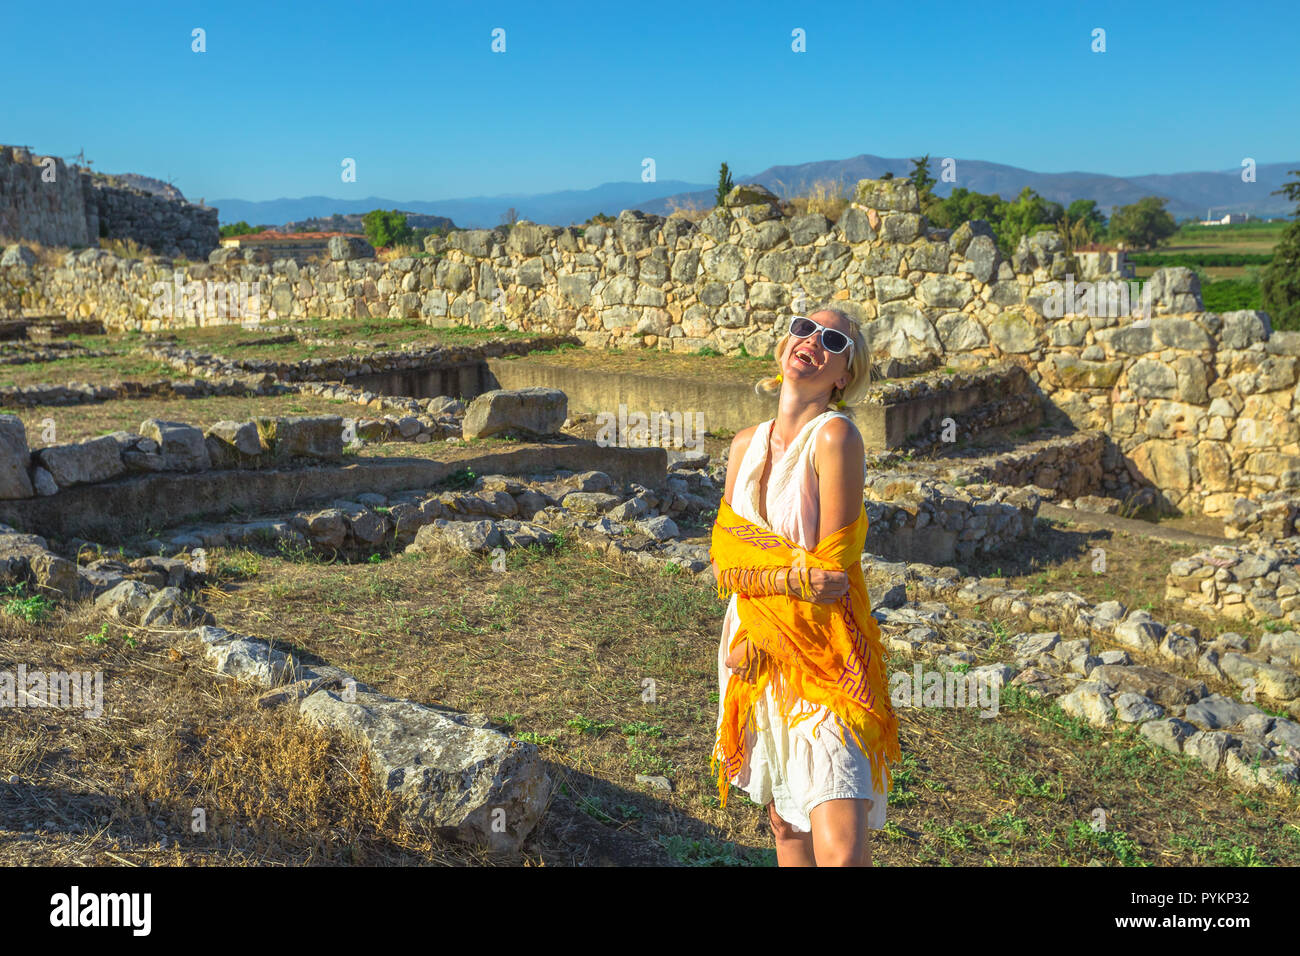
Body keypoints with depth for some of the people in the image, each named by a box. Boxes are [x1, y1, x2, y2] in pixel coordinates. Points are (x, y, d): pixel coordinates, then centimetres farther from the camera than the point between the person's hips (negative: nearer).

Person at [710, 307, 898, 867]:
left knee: (841, 852, -12)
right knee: (785, 826, 17)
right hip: (754, 653, 6)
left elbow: (831, 570, -15)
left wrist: (760, 640, -11)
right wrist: (794, 579, -17)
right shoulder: (747, 443, 6)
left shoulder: (835, 435, -13)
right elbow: (725, 565, 2)